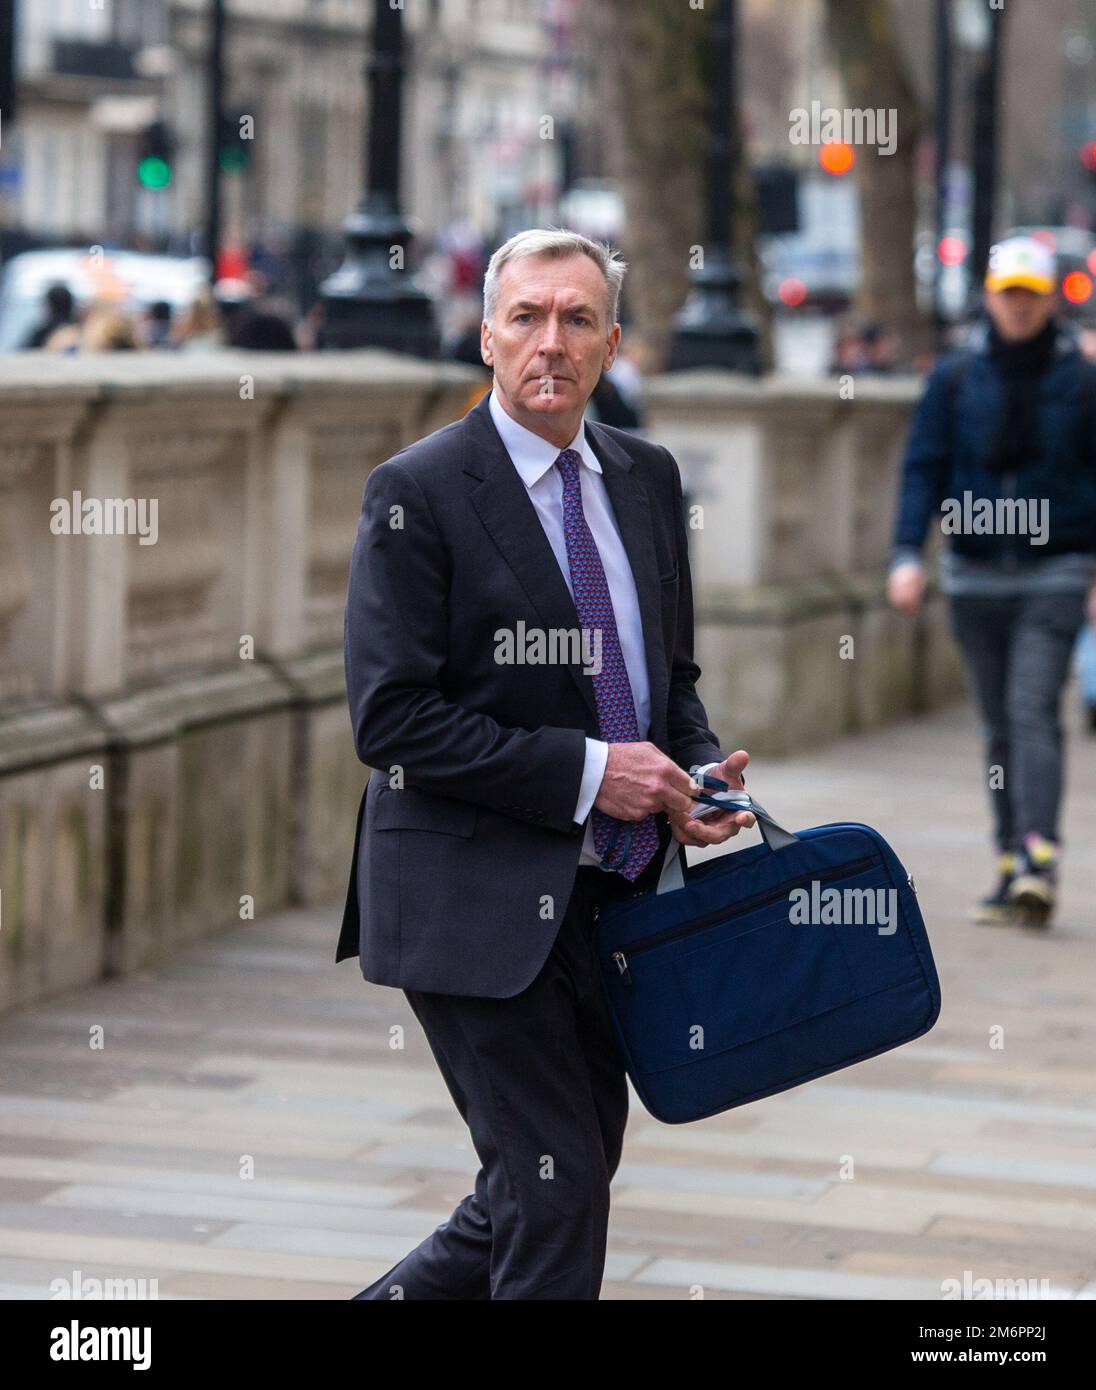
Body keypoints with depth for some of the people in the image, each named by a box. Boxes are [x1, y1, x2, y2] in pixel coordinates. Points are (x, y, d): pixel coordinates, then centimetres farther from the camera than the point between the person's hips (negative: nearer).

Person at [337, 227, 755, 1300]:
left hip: (610, 892, 7)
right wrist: (584, 770, -18)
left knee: (558, 1183, 14)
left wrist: (697, 769, -2)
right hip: (479, 905, -7)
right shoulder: (417, 492, -10)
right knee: (555, 1193, -6)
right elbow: (390, 719, -16)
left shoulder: (647, 477, 10)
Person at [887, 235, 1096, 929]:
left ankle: (1039, 863, -24)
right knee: (1001, 727, 8)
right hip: (975, 575, 3)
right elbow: (924, 467, 5)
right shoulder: (955, 378, 5)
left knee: (1033, 713, -16)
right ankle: (1012, 868, 14)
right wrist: (907, 554, -6)